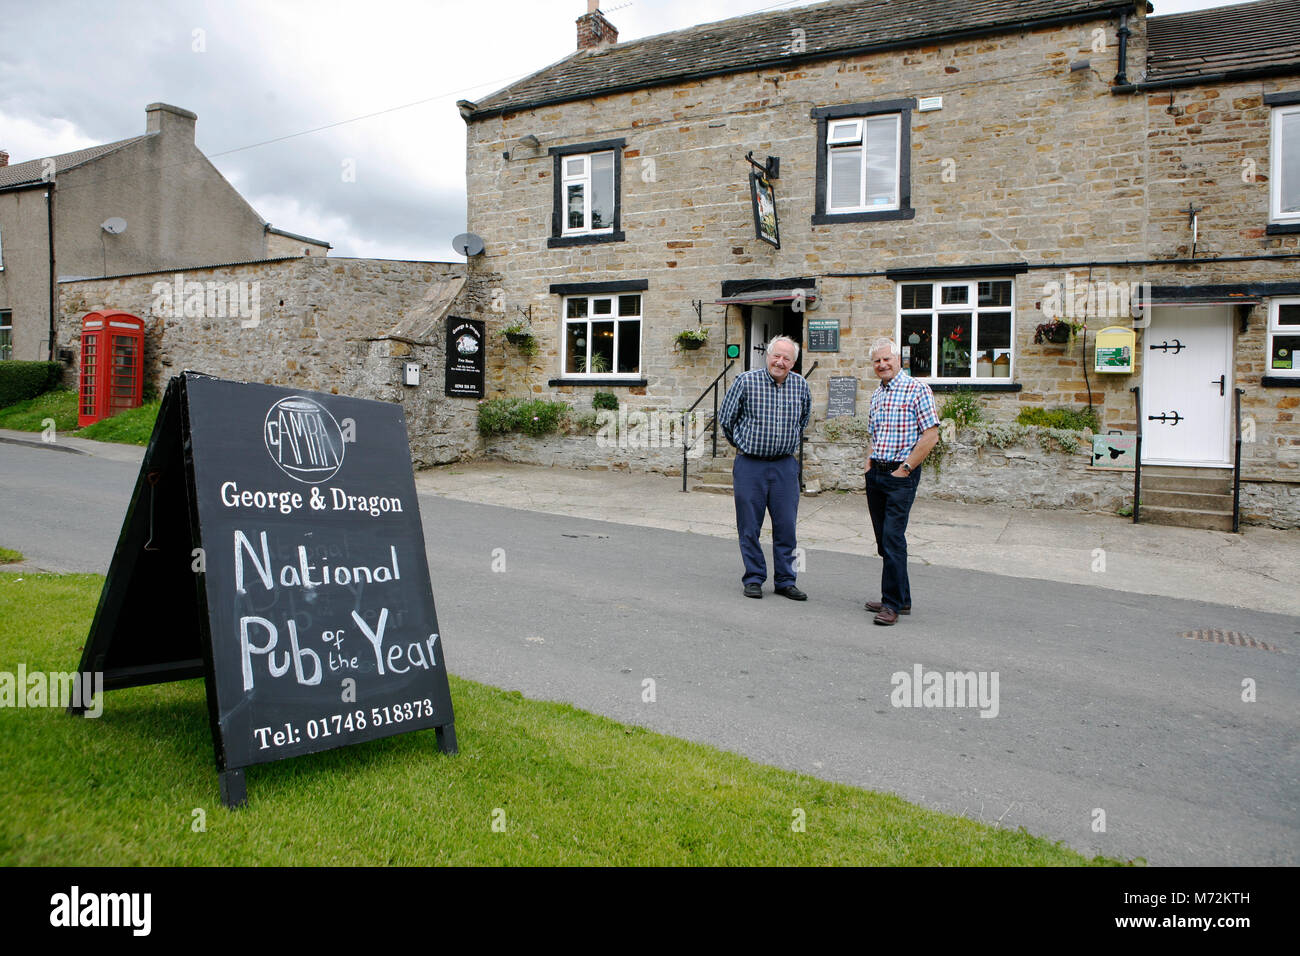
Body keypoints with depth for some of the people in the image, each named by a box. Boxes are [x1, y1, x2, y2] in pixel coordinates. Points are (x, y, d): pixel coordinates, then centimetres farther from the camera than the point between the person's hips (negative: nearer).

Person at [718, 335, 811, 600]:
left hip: (785, 465, 3)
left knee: (786, 526, 4)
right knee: (749, 526, 4)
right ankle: (753, 578, 17)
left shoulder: (801, 385, 4)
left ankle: (785, 580, 16)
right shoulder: (746, 381, -7)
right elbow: (725, 418, 5)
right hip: (750, 464, -2)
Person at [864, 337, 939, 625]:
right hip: (876, 474, 8)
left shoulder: (917, 389, -7)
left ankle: (892, 603, -4)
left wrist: (905, 468, -13)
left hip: (901, 475, -7)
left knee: (893, 538, -11)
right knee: (884, 539, 10)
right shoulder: (876, 394, 16)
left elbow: (931, 435, -12)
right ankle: (901, 598, 21)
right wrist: (869, 463, 12)